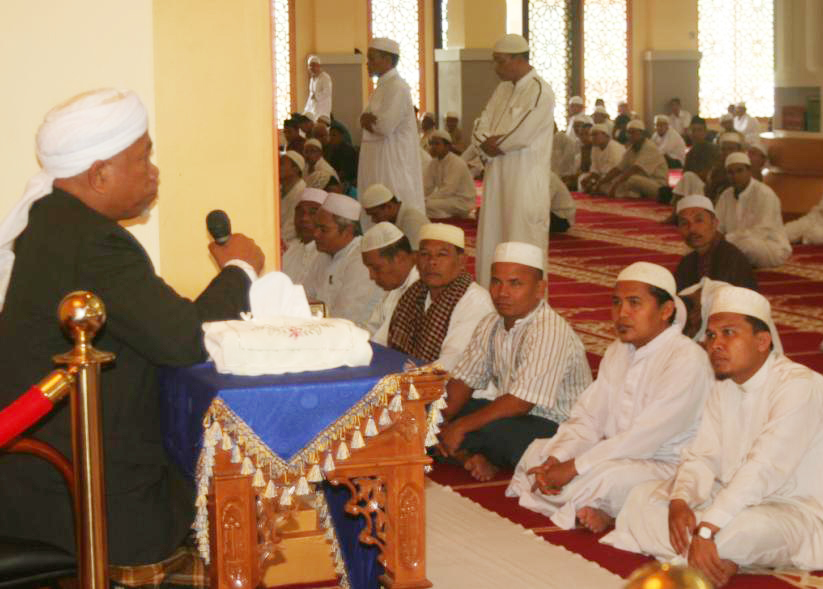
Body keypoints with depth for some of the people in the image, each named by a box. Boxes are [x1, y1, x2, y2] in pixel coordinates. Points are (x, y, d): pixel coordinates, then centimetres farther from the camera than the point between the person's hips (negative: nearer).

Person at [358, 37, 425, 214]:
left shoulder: (397, 87, -14)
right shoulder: (384, 85, 16)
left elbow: (386, 126, -22)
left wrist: (366, 120, -3)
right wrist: (366, 119, -5)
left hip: (394, 164, -10)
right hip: (380, 162, 10)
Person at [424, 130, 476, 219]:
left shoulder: (457, 163, -18)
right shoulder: (434, 163, 7)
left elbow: (448, 191, -23)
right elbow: (426, 187, 6)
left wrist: (426, 200, -24)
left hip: (462, 202, -8)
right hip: (447, 198, 8)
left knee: (429, 205, -28)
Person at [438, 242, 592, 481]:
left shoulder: (551, 331, -22)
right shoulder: (490, 325, 6)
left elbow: (521, 403, -27)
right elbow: (464, 380, 8)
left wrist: (461, 427, -22)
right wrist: (444, 417, -13)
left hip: (556, 428, -8)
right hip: (511, 416, 8)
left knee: (492, 431, -35)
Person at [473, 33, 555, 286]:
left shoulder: (540, 92, -12)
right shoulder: (503, 88, 14)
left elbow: (520, 136, -19)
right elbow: (482, 129, 11)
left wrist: (492, 142, -4)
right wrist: (487, 143, -10)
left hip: (525, 180, -8)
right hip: (498, 177, 8)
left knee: (523, 242, -5)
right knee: (492, 241, 10)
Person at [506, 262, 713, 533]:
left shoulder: (687, 360, -16)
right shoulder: (619, 350, 13)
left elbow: (645, 437, -22)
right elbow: (587, 416, 9)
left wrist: (573, 467, -22)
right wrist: (557, 459, -11)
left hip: (665, 466, -9)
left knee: (600, 475, -36)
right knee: (538, 452, 0)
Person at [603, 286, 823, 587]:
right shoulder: (723, 387, 9)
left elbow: (763, 469, -29)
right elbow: (702, 457, 3)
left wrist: (706, 529, -35)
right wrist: (680, 501, -20)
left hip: (792, 510, -8)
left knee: (743, 526, -39)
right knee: (642, 498, -4)